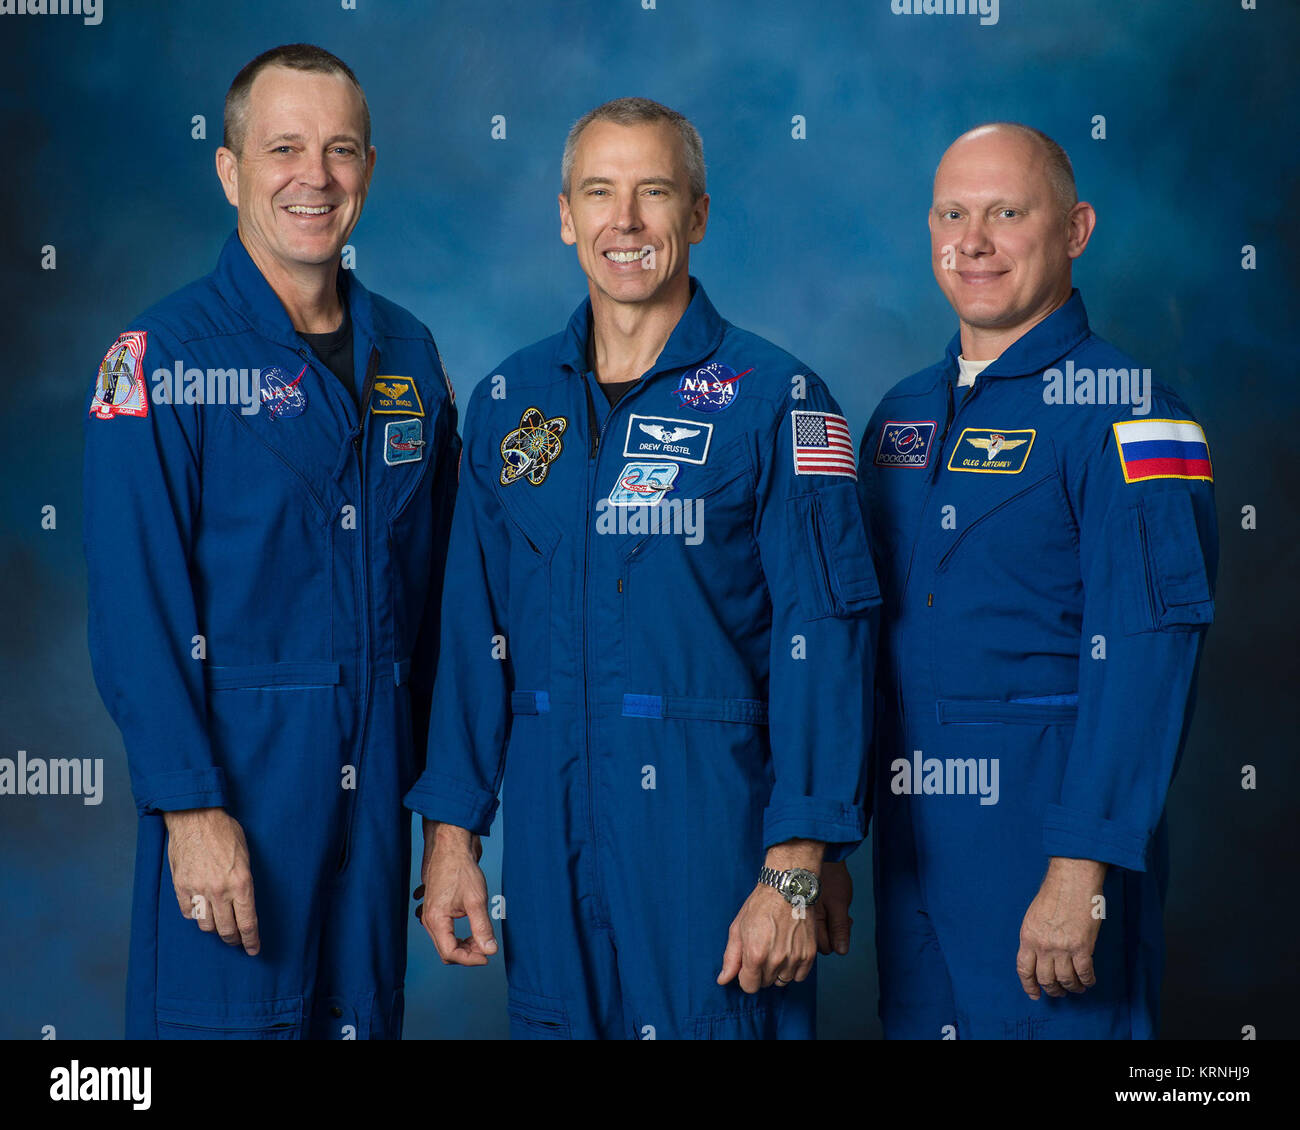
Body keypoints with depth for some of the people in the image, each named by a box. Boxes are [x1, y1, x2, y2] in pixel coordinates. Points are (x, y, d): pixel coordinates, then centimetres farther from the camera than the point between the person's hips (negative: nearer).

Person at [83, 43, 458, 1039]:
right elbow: (134, 609, -12)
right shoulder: (162, 357, -7)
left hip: (379, 779, 5)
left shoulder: (407, 354, 9)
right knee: (227, 1015, 0)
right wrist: (192, 805, -19)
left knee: (365, 1014, 12)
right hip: (236, 773, -5)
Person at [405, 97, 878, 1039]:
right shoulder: (508, 403, 9)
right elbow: (473, 635, 11)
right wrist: (450, 833, 6)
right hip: (549, 833, 4)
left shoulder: (772, 398, -4)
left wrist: (796, 871, -14)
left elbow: (825, 642, -9)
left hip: (712, 824, -4)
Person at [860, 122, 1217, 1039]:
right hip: (913, 835, 6)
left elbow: (1145, 659, -17)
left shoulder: (1127, 415, -10)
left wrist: (1080, 874, -23)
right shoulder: (902, 414, 12)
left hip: (1048, 825, -6)